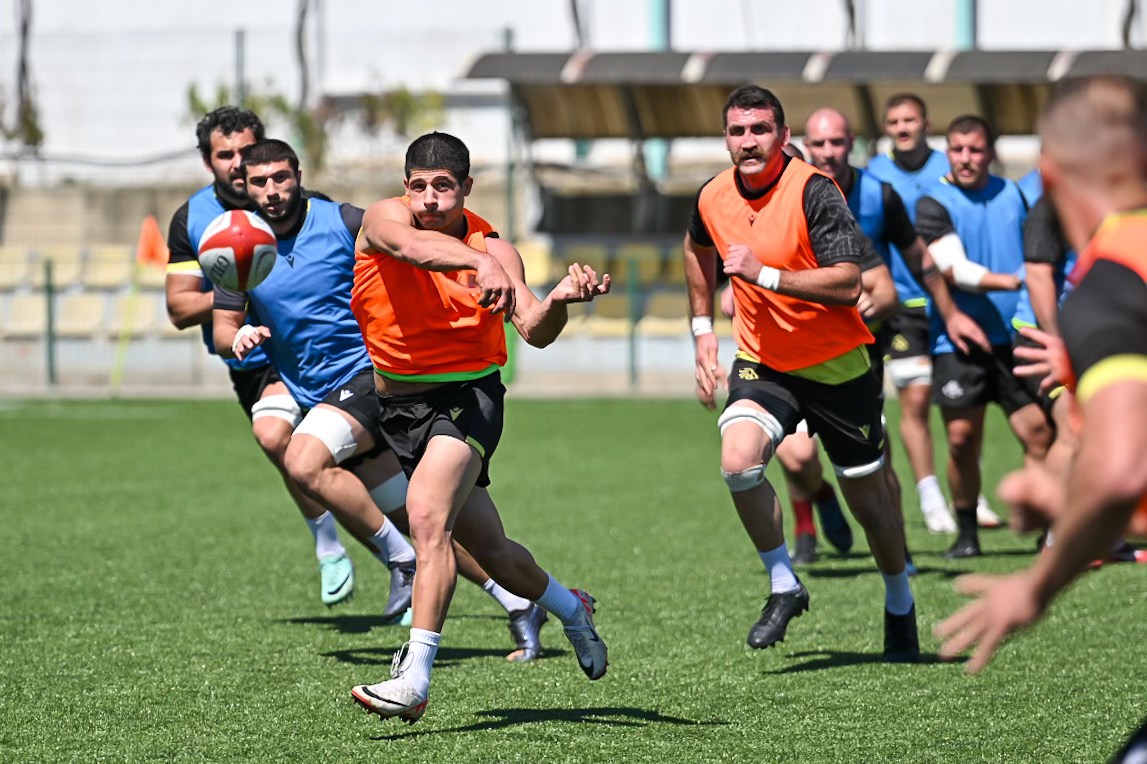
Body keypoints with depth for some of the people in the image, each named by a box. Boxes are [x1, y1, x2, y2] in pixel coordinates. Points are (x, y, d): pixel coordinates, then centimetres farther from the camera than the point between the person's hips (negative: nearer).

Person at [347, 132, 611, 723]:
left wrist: (558, 301, -42)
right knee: (490, 551, 16)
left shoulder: (492, 250, -9)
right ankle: (571, 608, 46)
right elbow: (411, 246, -34)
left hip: (468, 395, -3)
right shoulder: (385, 219, -10)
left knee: (427, 517, -29)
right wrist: (478, 264, -53)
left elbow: (533, 331, -19)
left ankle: (415, 678, -33)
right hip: (399, 403, 4)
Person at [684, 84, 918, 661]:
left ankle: (900, 609, 33)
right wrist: (703, 329, 20)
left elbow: (848, 284, -27)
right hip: (761, 361, 4)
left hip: (837, 365, -3)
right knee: (738, 458, -25)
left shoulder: (813, 191, -19)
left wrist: (765, 274, -31)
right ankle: (783, 587, -6)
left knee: (868, 498, 7)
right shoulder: (713, 198, -2)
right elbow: (698, 248, 23)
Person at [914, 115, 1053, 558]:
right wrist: (1012, 281, -21)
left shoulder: (1012, 194, 11)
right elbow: (954, 268, -13)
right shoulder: (934, 204, -2)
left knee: (1038, 431, -6)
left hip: (1015, 338, 3)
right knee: (962, 440, -3)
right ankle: (966, 534, 12)